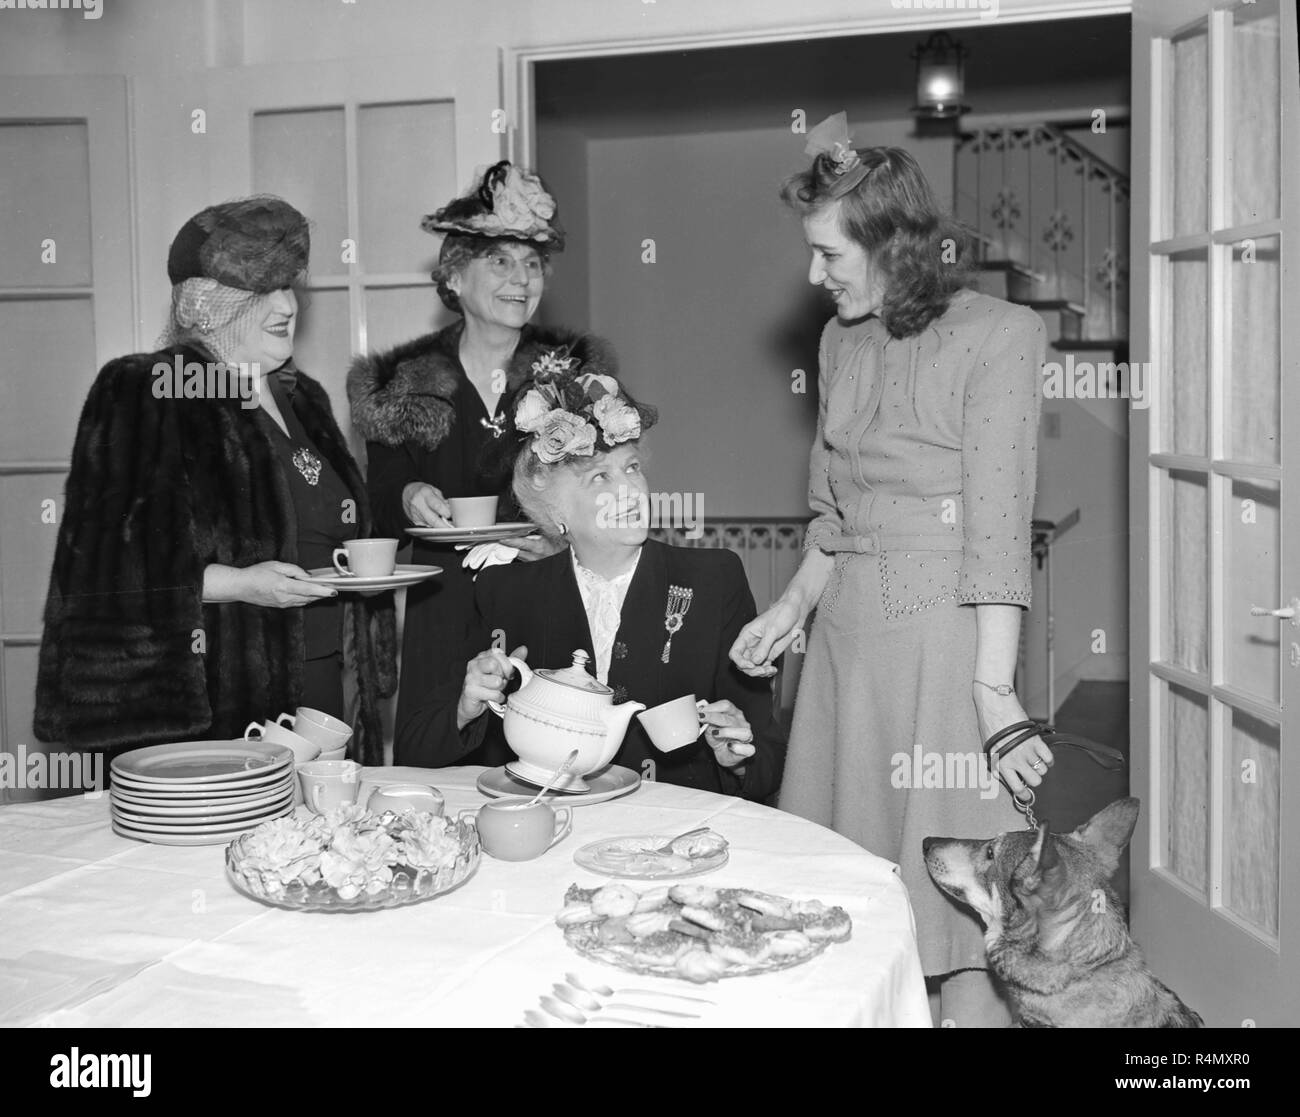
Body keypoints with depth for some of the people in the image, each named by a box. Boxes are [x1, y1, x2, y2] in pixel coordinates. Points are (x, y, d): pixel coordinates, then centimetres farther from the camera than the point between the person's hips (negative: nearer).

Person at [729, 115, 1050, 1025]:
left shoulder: (998, 335, -7)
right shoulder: (842, 344, 13)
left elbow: (1000, 518, -14)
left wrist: (995, 685, -19)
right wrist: (790, 610, 9)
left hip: (947, 633, -6)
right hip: (846, 631, 6)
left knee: (953, 895, -1)